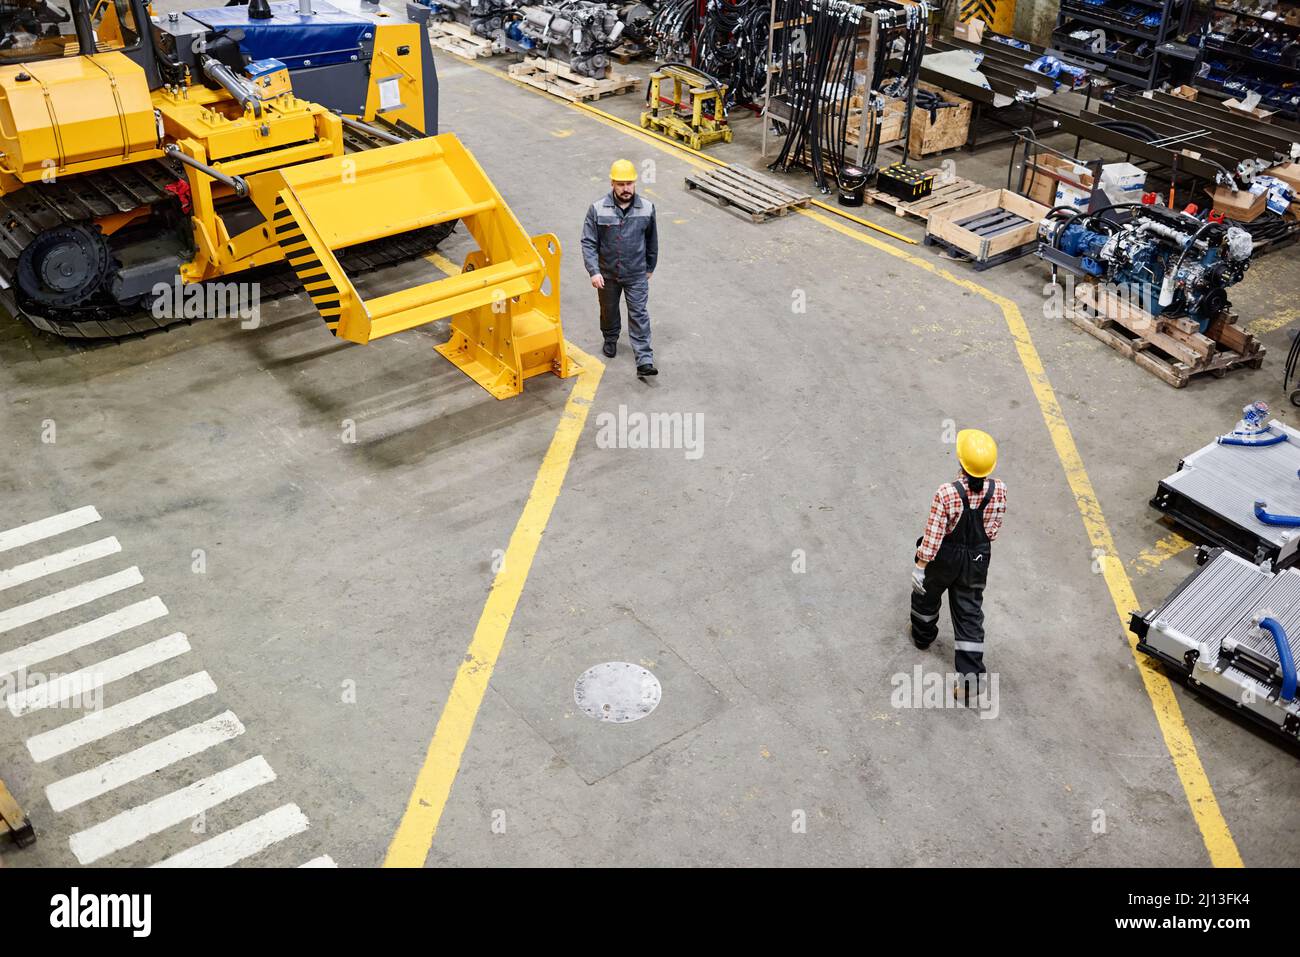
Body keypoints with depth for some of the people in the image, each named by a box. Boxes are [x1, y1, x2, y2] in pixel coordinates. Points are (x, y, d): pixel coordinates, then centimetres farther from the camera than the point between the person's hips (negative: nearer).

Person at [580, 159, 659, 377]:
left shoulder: (647, 208, -9)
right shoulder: (597, 209, -13)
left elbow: (652, 241, 5)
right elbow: (588, 243, -11)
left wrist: (650, 268, 13)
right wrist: (594, 271, -19)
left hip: (636, 274, -1)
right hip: (607, 274, 1)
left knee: (639, 315, -3)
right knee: (609, 310, 21)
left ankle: (644, 361, -3)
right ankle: (610, 339, 48)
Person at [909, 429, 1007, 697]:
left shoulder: (946, 494, -30)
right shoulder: (998, 490, -17)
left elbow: (933, 535, -23)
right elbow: (994, 528, -2)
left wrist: (920, 566, -11)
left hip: (944, 558, -3)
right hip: (977, 560, 3)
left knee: (927, 594, 27)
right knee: (970, 614, 12)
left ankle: (923, 635, 54)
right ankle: (970, 676, 11)